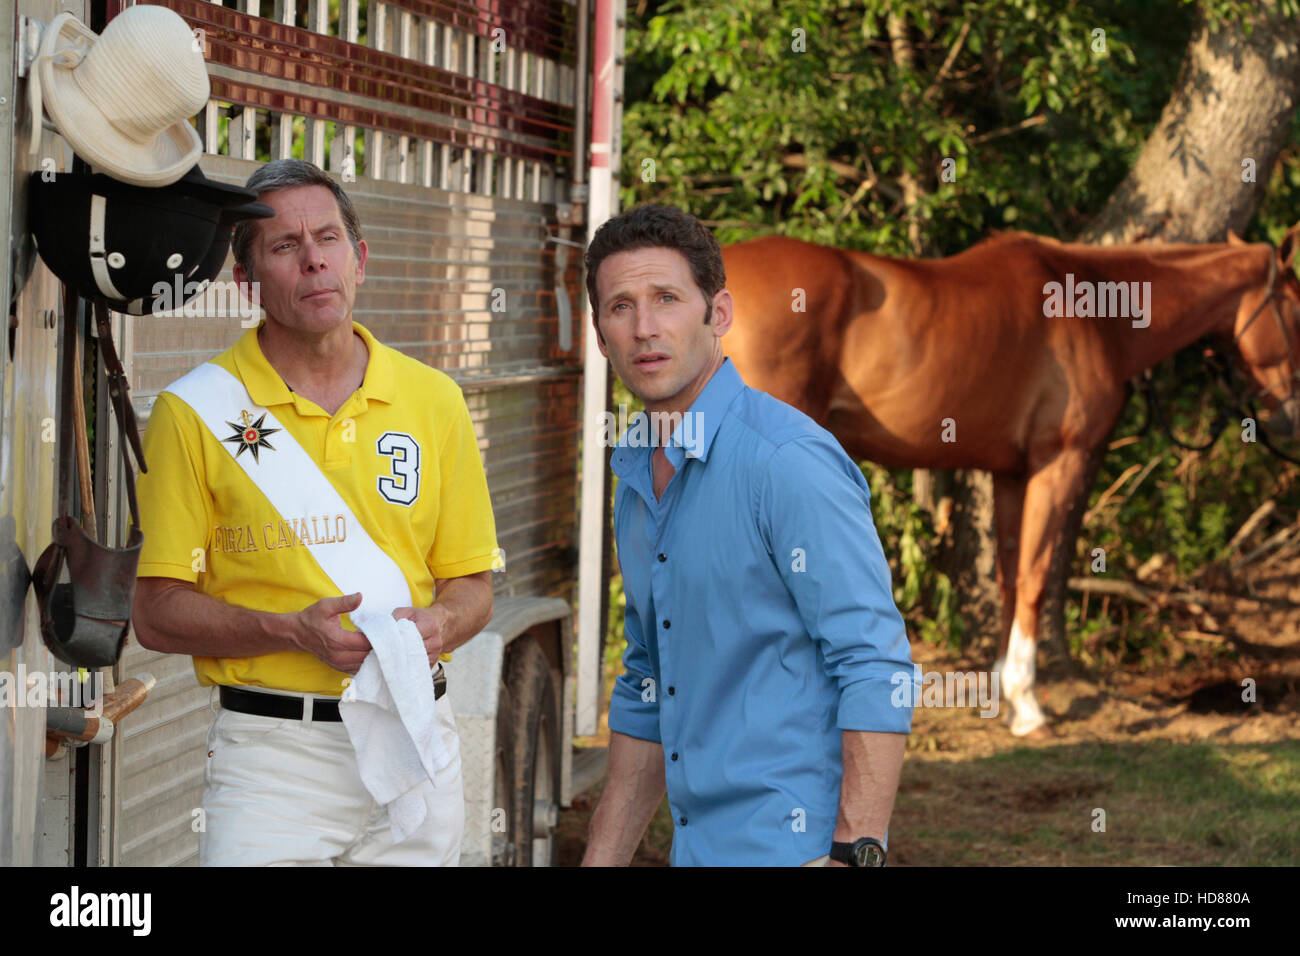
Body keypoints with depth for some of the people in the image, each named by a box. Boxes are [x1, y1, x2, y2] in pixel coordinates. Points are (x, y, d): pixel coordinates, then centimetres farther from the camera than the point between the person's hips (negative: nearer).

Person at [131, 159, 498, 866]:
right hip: (270, 751, -3)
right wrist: (294, 631, -18)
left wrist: (438, 624, -11)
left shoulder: (434, 399, 8)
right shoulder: (194, 412, -2)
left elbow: (471, 585, 13)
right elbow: (158, 614, -3)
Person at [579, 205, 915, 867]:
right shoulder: (636, 479, 13)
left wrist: (852, 854, -24)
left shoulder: (788, 460, -14)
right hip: (697, 847, 8)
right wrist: (601, 861, 16)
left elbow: (875, 671, -18)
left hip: (789, 847, -8)